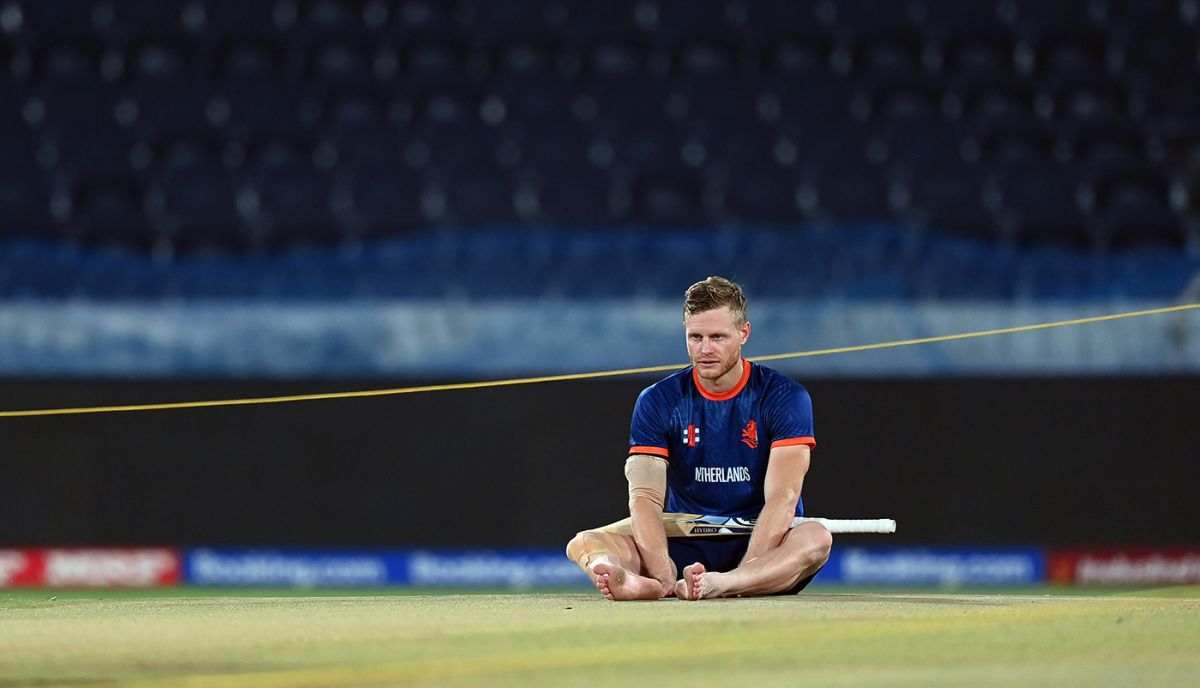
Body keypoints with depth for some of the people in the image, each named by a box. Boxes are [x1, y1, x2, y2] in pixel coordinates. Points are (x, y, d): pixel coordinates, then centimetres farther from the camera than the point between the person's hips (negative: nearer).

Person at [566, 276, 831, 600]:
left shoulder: (785, 397, -5)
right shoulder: (658, 401, 0)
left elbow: (782, 499, -16)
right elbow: (645, 496, -12)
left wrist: (739, 576, -33)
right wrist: (664, 577, -32)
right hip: (685, 541, 2)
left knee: (816, 538, -35)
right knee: (585, 543, -23)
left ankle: (718, 584, -58)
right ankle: (630, 582, -59)